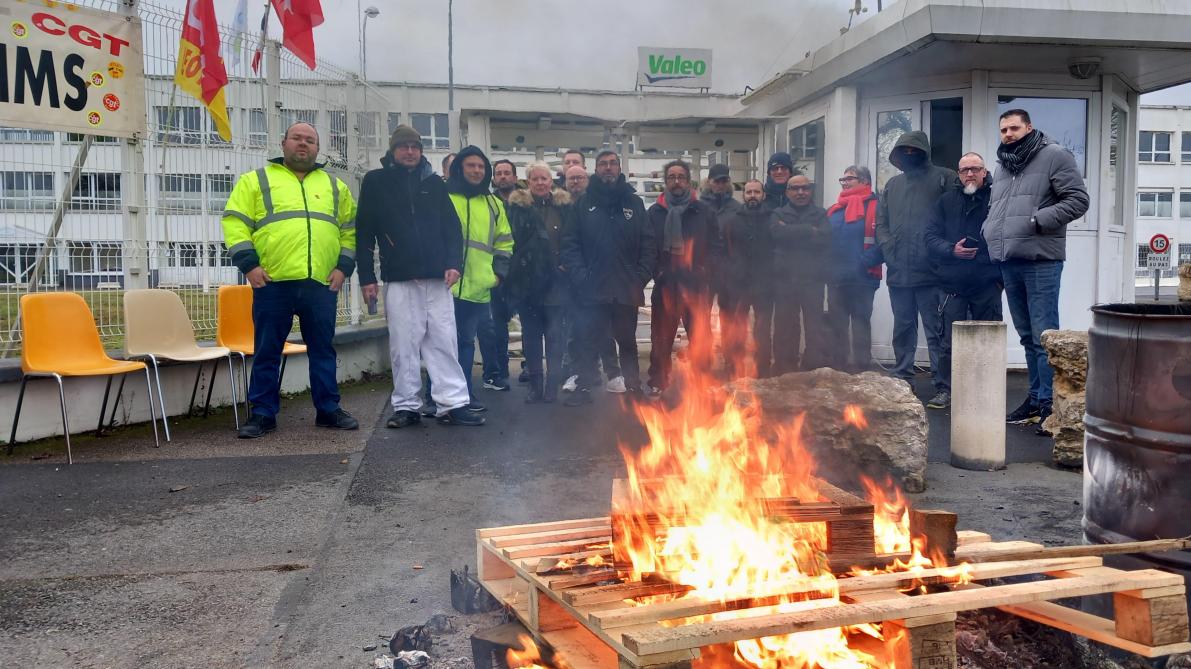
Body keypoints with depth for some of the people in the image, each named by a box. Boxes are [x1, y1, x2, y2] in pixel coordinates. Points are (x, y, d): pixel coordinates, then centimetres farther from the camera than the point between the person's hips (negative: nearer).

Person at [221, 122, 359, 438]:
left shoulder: (335, 186, 17)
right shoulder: (256, 180, 8)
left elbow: (350, 230, 17)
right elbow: (235, 223, 2)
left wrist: (344, 266, 3)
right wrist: (249, 264, -9)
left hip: (321, 284, 2)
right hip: (273, 283, -2)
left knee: (322, 350, 9)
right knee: (267, 352, 4)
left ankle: (328, 410, 19)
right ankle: (263, 413, 13)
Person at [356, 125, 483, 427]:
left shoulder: (433, 183, 13)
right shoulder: (376, 181, 7)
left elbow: (452, 226, 11)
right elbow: (364, 232, 5)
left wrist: (453, 263, -3)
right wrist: (366, 277, -1)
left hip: (437, 278, 2)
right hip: (399, 278, -2)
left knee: (444, 341, 1)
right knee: (403, 344, 0)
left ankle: (453, 404, 4)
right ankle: (406, 406, 10)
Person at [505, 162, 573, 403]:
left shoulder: (564, 205, 5)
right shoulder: (518, 205, 3)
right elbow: (512, 239, 3)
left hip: (556, 281, 0)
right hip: (527, 280, 1)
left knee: (555, 335, 0)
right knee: (531, 335, 7)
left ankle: (552, 384, 8)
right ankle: (535, 384, 15)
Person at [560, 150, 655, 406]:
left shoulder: (634, 203, 7)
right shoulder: (584, 203, 3)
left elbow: (648, 244, 4)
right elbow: (570, 243, -2)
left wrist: (642, 277, -5)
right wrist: (580, 276, -12)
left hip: (627, 289, 2)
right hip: (593, 289, -1)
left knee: (627, 340, 13)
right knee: (589, 341, 4)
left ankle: (633, 387, 23)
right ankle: (584, 387, 13)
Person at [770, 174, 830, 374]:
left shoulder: (820, 214, 9)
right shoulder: (778, 214, 10)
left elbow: (825, 238, -11)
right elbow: (777, 232, -12)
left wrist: (791, 233, -9)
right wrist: (809, 231, -12)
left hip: (813, 280, -1)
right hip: (784, 279, 1)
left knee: (816, 327, 1)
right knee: (784, 328, 5)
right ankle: (784, 370, 13)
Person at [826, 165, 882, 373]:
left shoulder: (874, 207, -8)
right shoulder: (834, 210, 14)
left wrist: (864, 263, -22)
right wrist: (826, 265, 3)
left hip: (862, 279, -6)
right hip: (836, 279, 7)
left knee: (861, 323, 2)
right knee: (836, 324, 12)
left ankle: (861, 366, 9)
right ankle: (837, 365, 21)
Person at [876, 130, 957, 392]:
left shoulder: (943, 178, 2)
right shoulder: (892, 185, 19)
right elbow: (881, 222, 17)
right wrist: (888, 248, 0)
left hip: (930, 272, -5)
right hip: (899, 272, 6)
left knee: (936, 330, -4)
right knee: (903, 329, 13)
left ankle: (944, 385, -2)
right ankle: (902, 378, 22)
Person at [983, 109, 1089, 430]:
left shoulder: (1054, 156, -1)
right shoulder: (1003, 168, 21)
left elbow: (1078, 200, -8)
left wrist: (1037, 220, -17)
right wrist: (988, 232, 11)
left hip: (1040, 261, -7)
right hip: (1008, 263, 7)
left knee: (1044, 336, -7)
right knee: (1027, 335, 13)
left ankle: (1049, 404, -3)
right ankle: (1036, 397, 21)